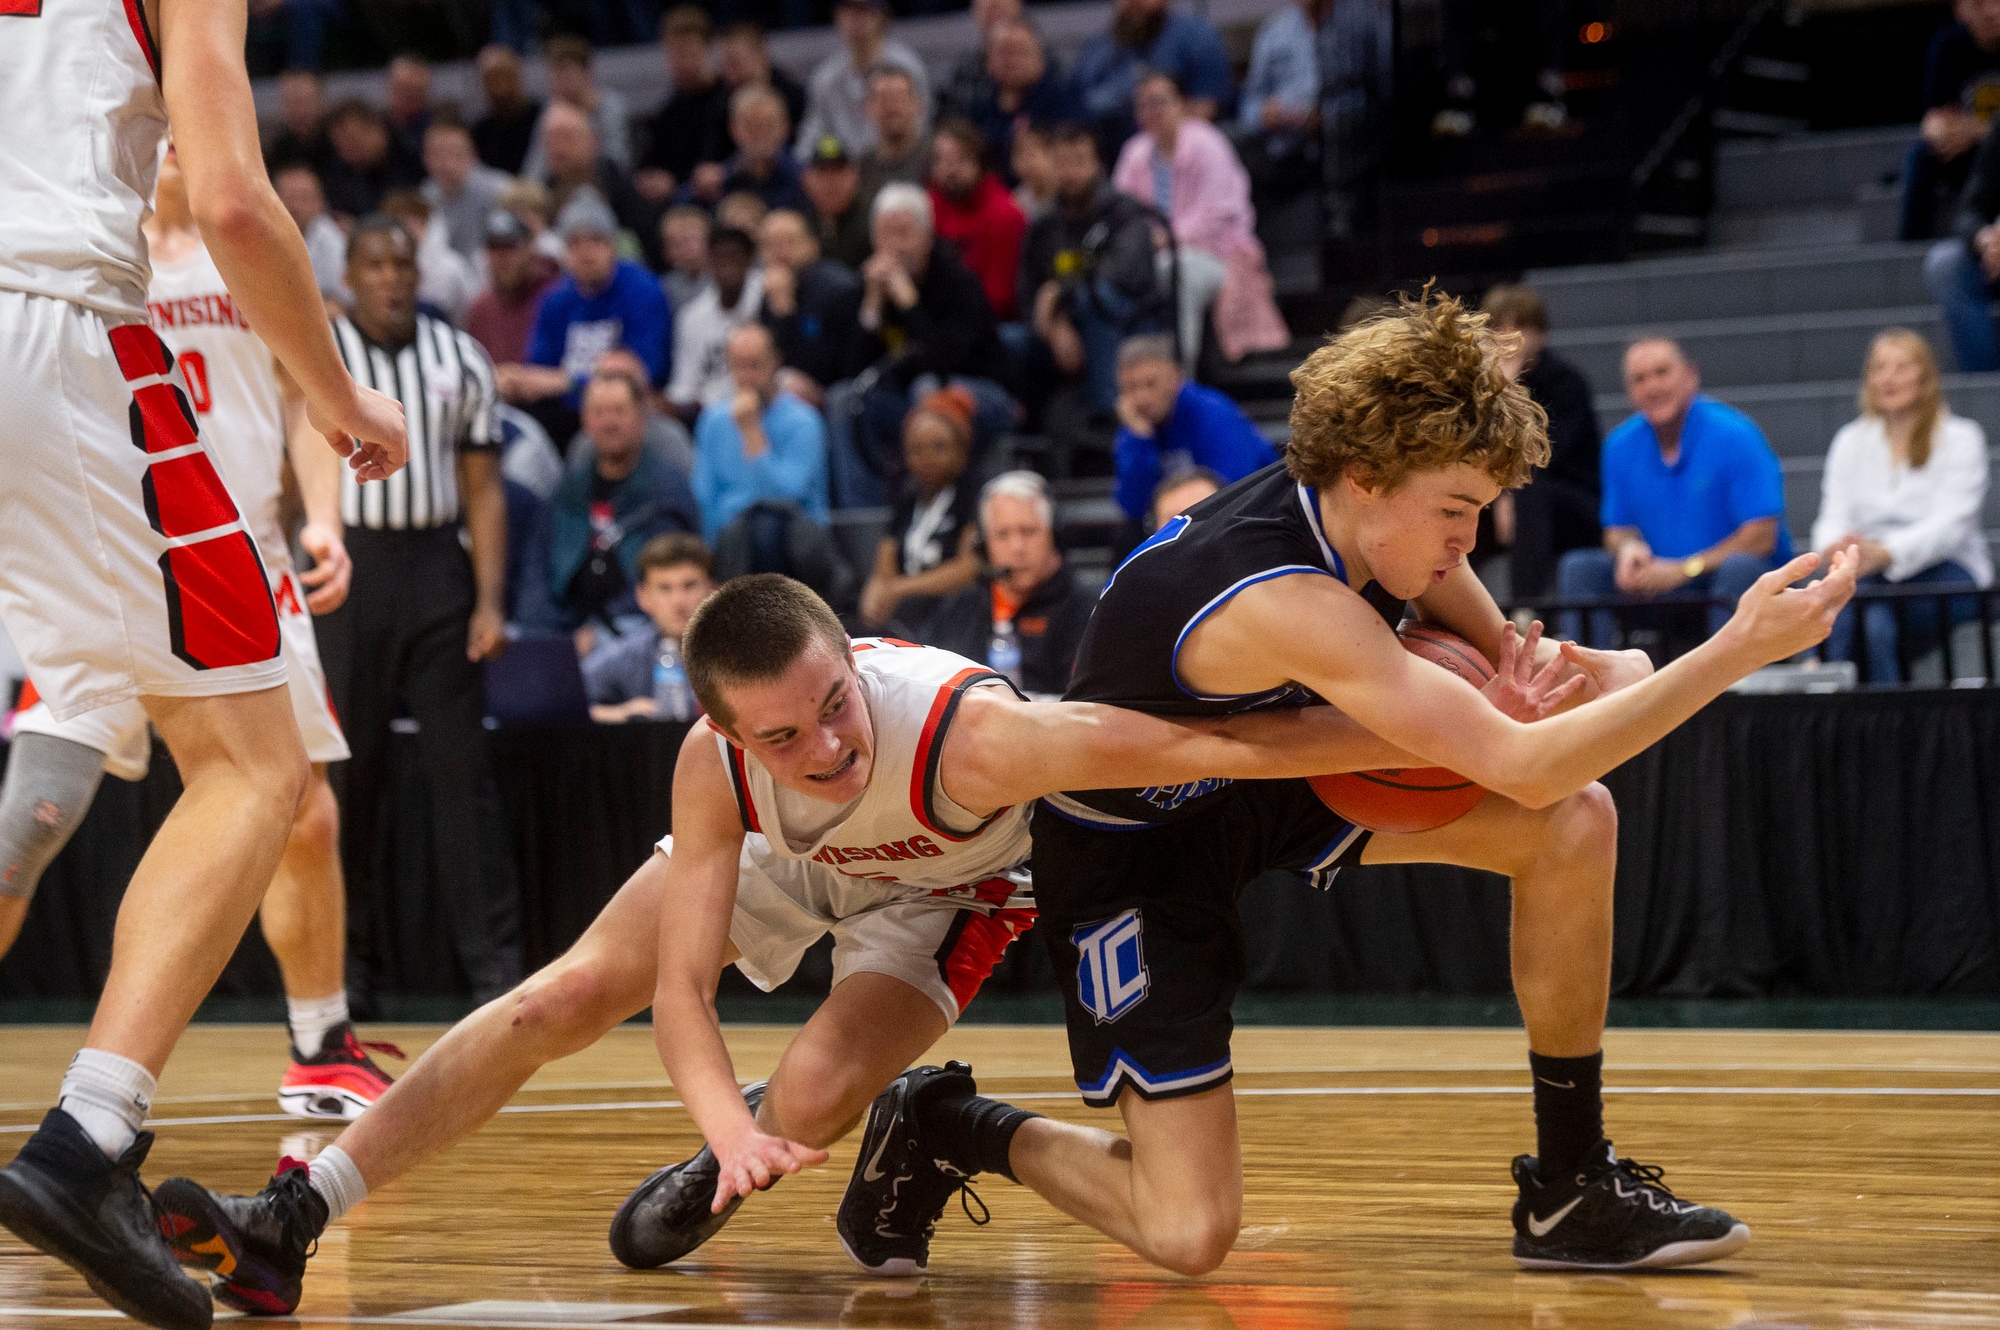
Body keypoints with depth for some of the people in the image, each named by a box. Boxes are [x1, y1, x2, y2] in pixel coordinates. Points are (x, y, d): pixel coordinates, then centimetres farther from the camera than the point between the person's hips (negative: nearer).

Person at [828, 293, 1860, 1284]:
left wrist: (1532, 679, -25)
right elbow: (1522, 768, -44)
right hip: (1125, 851, -8)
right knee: (1190, 1234, -15)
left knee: (1575, 826, -12)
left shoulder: (1375, 511, -16)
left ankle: (1570, 1190, 2)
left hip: (1269, 775, 8)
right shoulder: (1281, 599, -40)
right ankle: (947, 1129, 13)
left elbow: (1498, 653, 1)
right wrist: (1737, 650, -44)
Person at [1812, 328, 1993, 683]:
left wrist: (1885, 552, -29)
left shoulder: (1960, 437, 4)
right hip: (1871, 571, 3)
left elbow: (1949, 524, -10)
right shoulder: (1851, 440, 18)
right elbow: (1833, 517, 8)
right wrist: (1836, 547, -19)